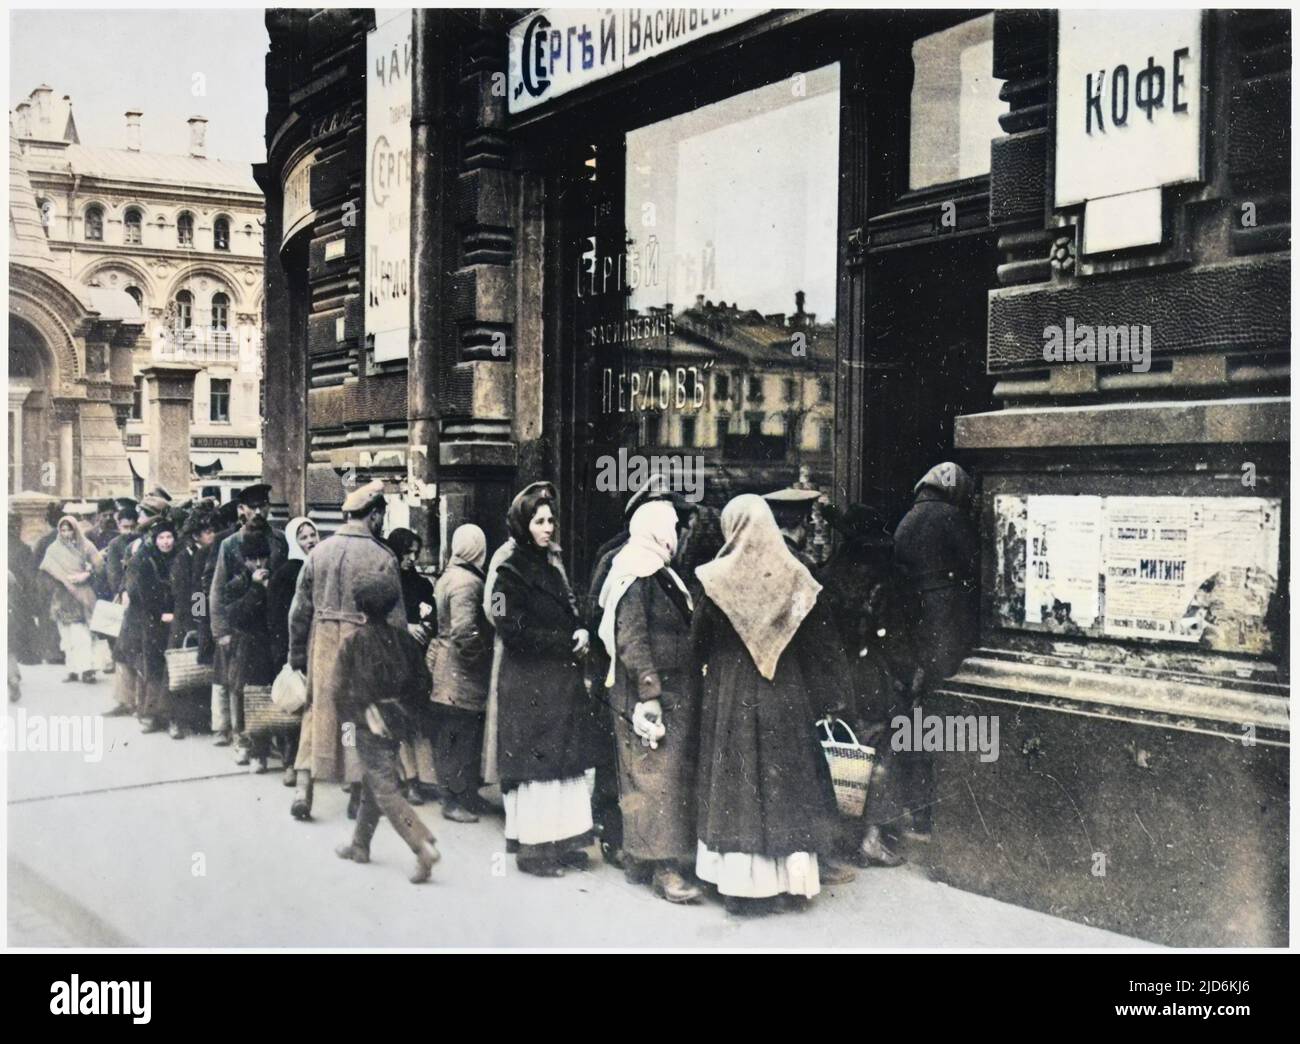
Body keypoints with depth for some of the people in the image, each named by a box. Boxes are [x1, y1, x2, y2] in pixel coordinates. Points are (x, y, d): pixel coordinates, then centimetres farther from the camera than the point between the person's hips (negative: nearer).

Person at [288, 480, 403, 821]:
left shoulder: (319, 552, 3)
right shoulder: (382, 557, -9)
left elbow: (299, 610, 7)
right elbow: (395, 617, -8)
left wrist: (297, 655, 15)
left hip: (323, 644, 3)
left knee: (318, 710, 14)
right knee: (363, 717, 9)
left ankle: (304, 787, 8)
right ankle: (360, 796, 18)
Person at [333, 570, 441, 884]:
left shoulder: (353, 639, -11)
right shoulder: (402, 635, 1)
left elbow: (344, 685, -8)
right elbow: (421, 679, 4)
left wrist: (352, 714, 7)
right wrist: (407, 710, 13)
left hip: (370, 724, -6)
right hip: (398, 721, 6)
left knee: (385, 790, -5)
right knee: (372, 784, 20)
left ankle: (424, 846, -18)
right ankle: (360, 845, 32)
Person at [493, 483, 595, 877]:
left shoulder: (551, 567, 15)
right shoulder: (511, 571, -8)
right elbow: (513, 631, -16)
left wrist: (581, 633, -1)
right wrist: (567, 642, -12)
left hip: (563, 681, 8)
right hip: (529, 685, -7)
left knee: (565, 757, 7)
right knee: (536, 761, -4)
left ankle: (563, 841, 14)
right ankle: (533, 847, 4)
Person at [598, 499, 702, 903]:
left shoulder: (658, 575, 17)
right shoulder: (636, 581, -14)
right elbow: (632, 641, -20)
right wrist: (649, 694, -23)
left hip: (673, 693, 10)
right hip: (651, 693, -10)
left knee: (644, 775, 13)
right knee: (659, 774, -9)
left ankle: (638, 856, 20)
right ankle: (663, 866, -7)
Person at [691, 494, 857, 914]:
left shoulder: (716, 579, -9)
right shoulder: (793, 575, -4)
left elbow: (698, 643, -2)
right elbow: (820, 640, 1)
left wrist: (698, 690, 10)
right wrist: (830, 695, 10)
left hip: (730, 692, -2)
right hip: (785, 691, 2)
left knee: (735, 781, 6)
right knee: (788, 775, 13)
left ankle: (739, 880, 8)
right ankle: (796, 869, 19)